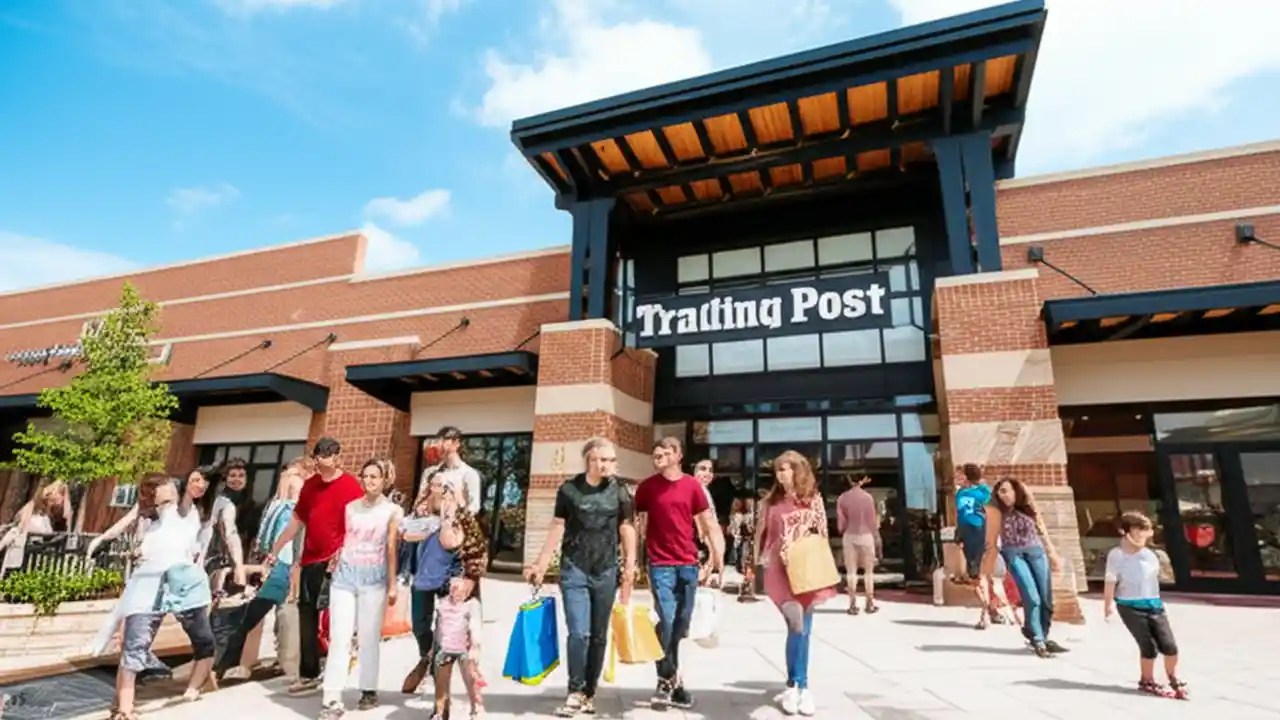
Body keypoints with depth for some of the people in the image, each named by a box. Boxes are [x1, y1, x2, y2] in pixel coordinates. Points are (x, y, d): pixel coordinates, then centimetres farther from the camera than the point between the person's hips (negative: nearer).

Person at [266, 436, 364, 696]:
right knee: (307, 617, 13)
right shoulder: (310, 485, 10)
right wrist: (275, 550, 21)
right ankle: (308, 675, 26)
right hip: (310, 560, 7)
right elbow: (297, 521, 19)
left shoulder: (351, 485, -11)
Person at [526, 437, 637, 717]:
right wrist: (540, 564, 3)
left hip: (606, 571, 2)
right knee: (579, 633, -8)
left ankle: (589, 693, 24)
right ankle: (575, 692, 10)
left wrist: (630, 565, 0)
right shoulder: (569, 489, -3)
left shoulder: (619, 491, 0)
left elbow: (627, 529, 6)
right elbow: (557, 528, 3)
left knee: (598, 636, 9)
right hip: (574, 569, -1)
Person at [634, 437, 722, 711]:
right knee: (666, 620, -8)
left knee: (682, 623, 10)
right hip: (660, 564, -2)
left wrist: (718, 556, -2)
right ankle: (668, 680, 15)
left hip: (688, 564, 2)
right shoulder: (647, 487, 0)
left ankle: (669, 678, 29)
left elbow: (708, 524, 5)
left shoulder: (692, 486, 2)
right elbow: (639, 524, 5)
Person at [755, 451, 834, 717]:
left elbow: (822, 535, 6)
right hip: (781, 572, -1)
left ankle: (795, 686, 19)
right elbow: (762, 533, 8)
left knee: (802, 628, 6)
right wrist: (761, 558, 2)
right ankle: (800, 687, 8)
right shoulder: (772, 501, 3)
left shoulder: (813, 499, 2)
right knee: (798, 627, -7)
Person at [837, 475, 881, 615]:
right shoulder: (867, 497, -9)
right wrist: (875, 537, 10)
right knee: (868, 570, 11)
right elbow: (872, 520, -4)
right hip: (866, 535, -1)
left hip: (849, 536, 1)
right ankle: (870, 603, 15)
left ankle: (853, 604, 8)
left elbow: (841, 522, -4)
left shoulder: (842, 498, -5)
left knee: (851, 571, 7)